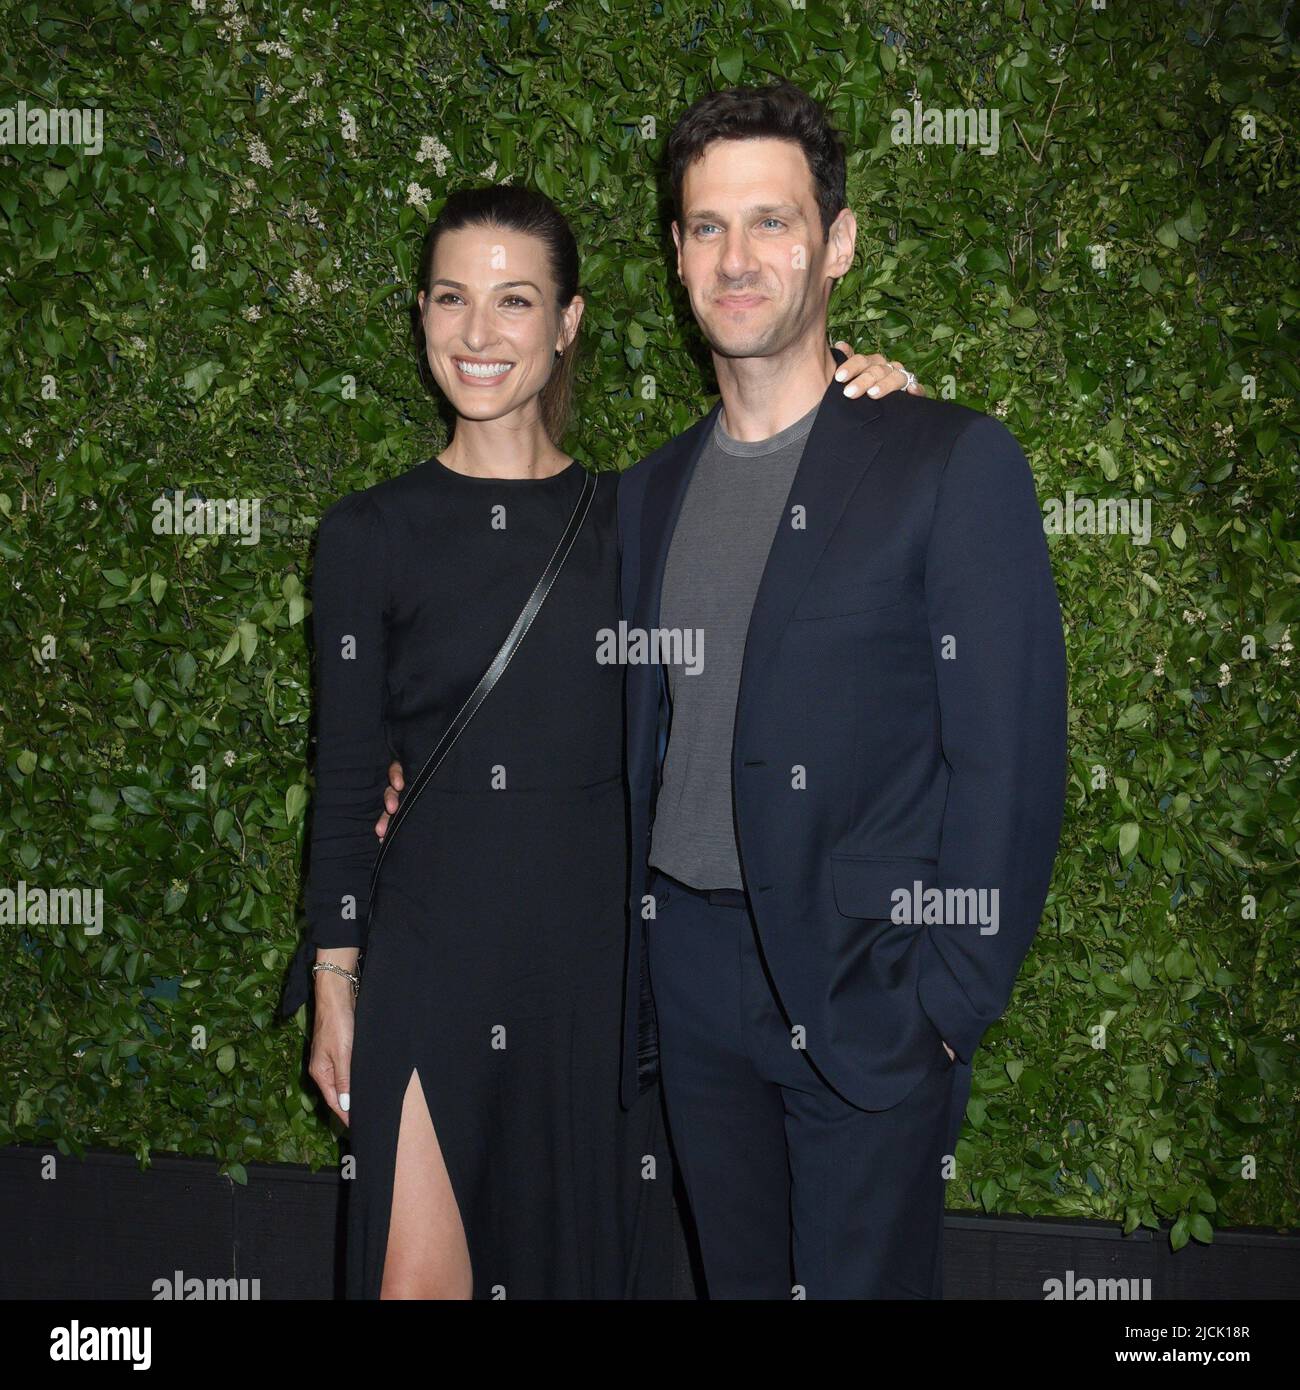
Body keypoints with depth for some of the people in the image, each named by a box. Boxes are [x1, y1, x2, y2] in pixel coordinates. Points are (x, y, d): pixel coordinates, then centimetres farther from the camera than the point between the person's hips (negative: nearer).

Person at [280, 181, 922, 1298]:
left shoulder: (634, 516, 4)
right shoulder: (371, 534, 0)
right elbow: (346, 776, 2)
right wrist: (333, 980, 0)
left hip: (604, 942, 2)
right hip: (433, 944, -1)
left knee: (591, 1248, 13)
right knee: (421, 1271, 0)